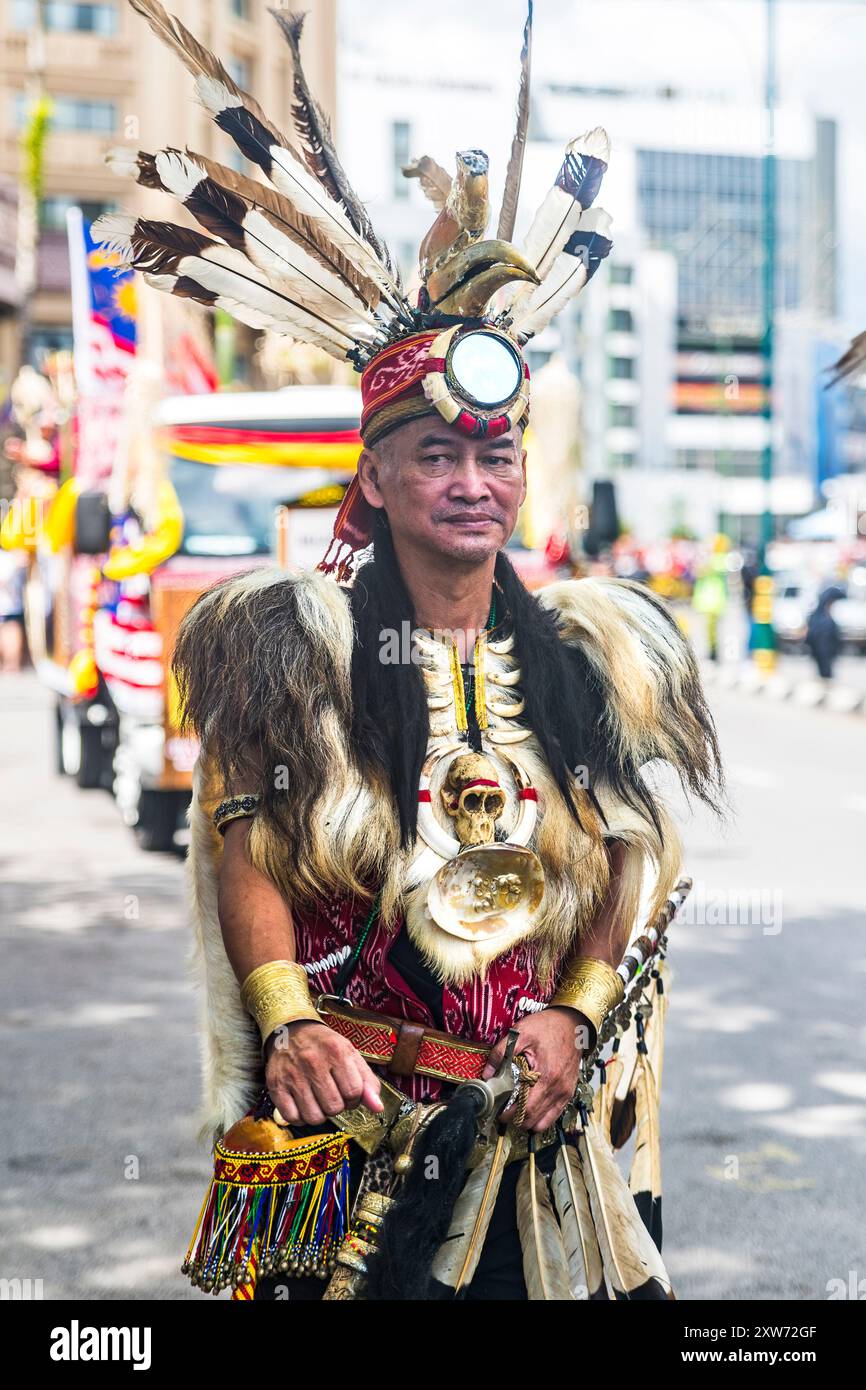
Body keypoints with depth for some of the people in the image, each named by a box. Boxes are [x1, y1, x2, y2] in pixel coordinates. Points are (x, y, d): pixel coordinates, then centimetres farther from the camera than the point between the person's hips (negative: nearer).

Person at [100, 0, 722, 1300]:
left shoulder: (586, 653, 4)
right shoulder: (301, 645, -5)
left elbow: (625, 857, 8)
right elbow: (245, 849, -7)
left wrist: (576, 1012, -4)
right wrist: (287, 1025, -17)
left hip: (522, 1109, 3)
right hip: (344, 1100, -2)